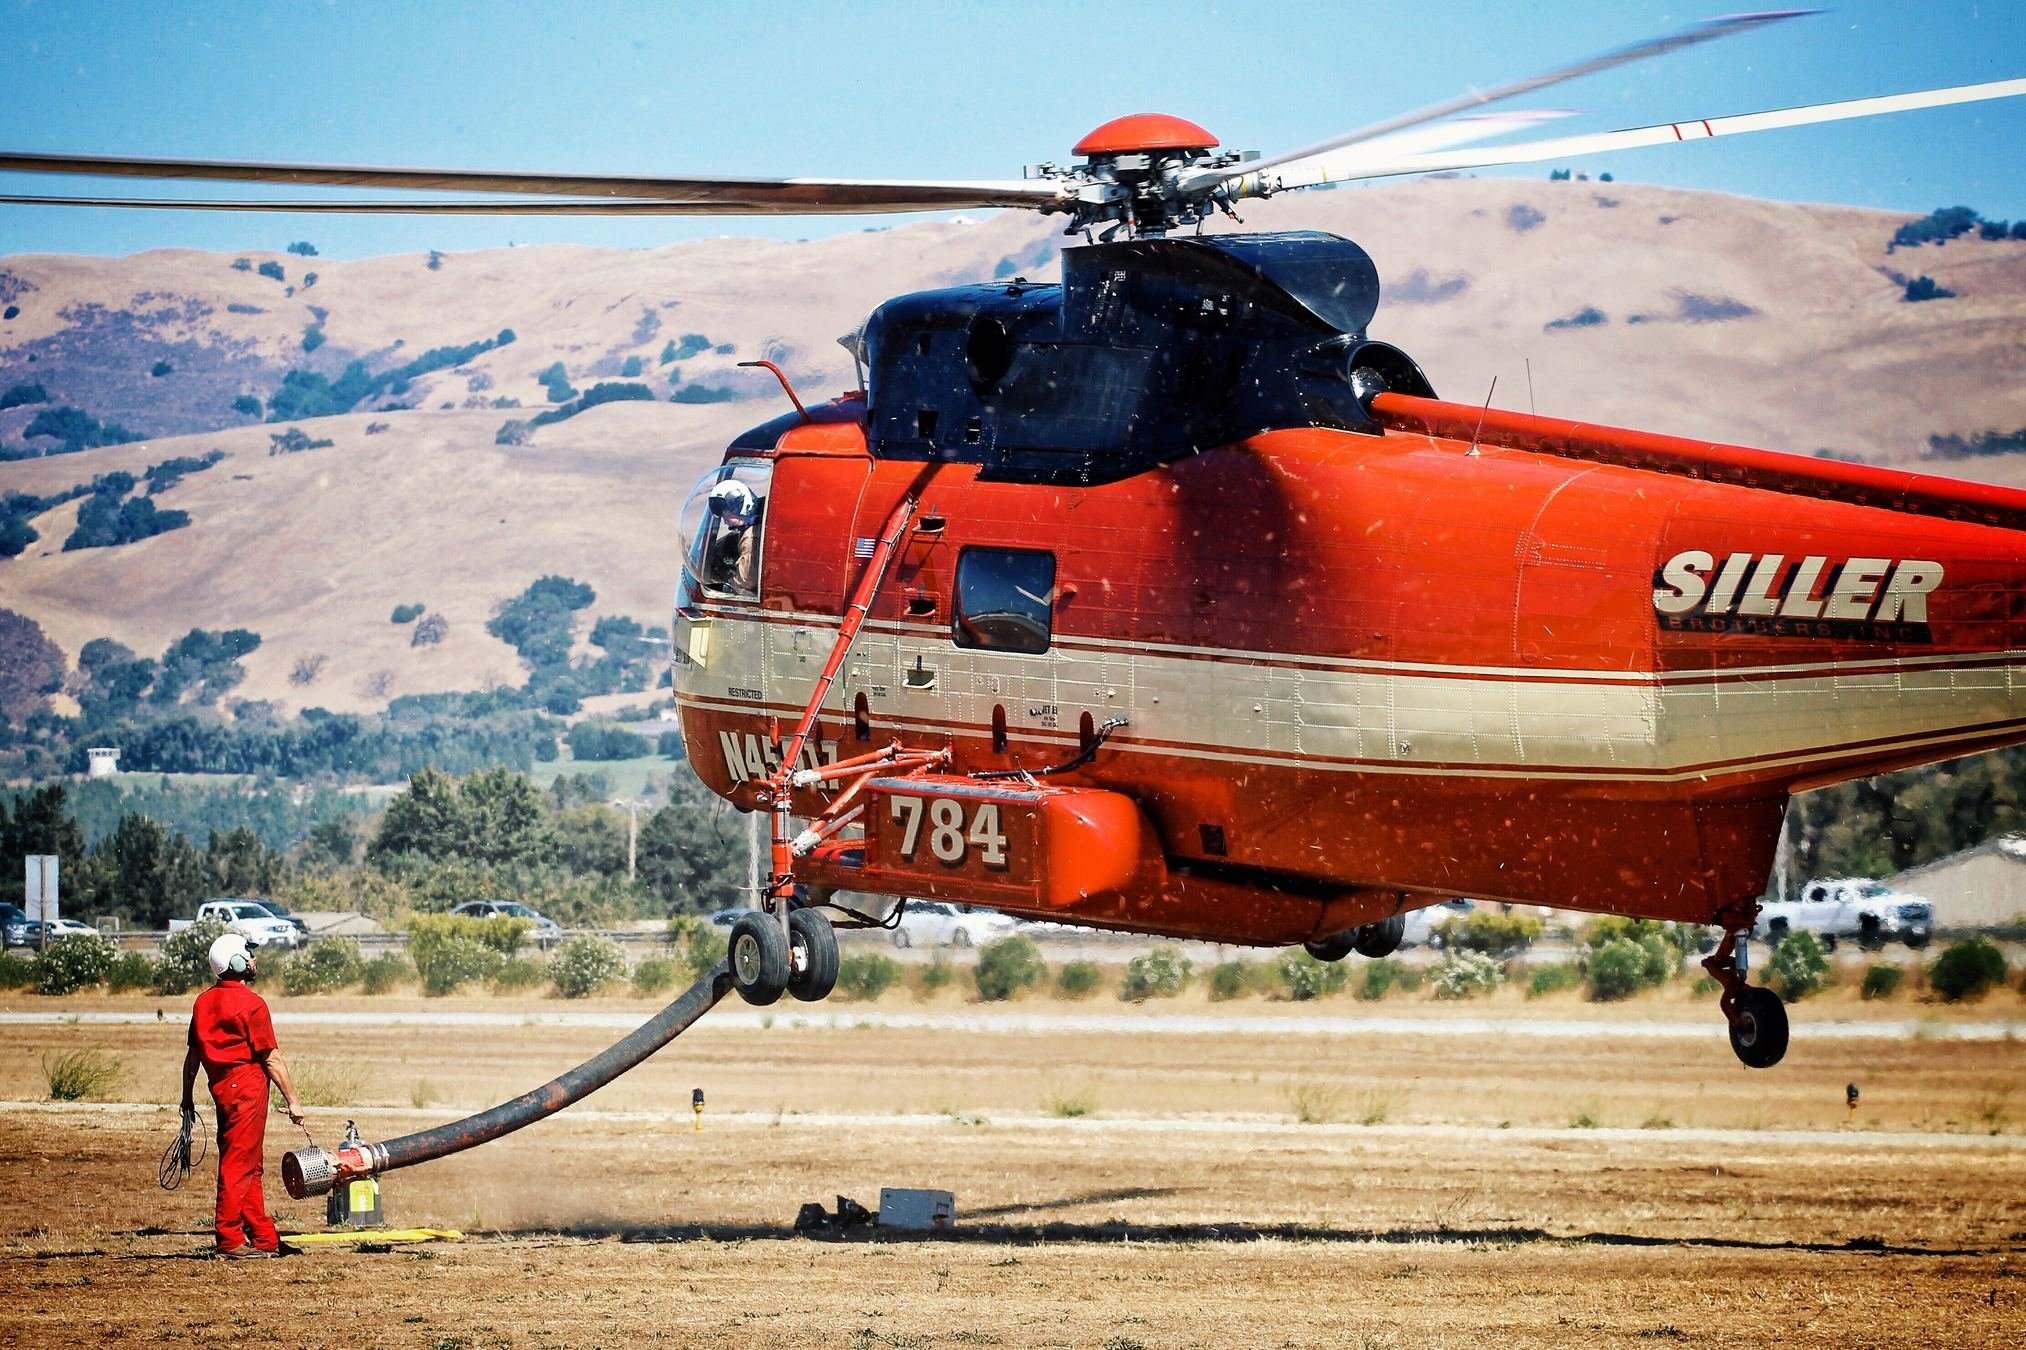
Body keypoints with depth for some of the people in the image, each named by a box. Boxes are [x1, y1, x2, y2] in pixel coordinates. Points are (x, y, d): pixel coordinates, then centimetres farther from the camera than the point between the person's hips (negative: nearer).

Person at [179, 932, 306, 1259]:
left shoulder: (204, 1002, 10)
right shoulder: (251, 1003, -11)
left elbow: (192, 1054, 14)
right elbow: (272, 1059, -11)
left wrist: (187, 1097, 21)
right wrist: (292, 1100, -6)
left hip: (220, 1086, 8)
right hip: (247, 1085, -8)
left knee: (250, 1168, 13)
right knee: (238, 1164, -6)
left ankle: (265, 1239, 19)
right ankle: (230, 1240, -5)